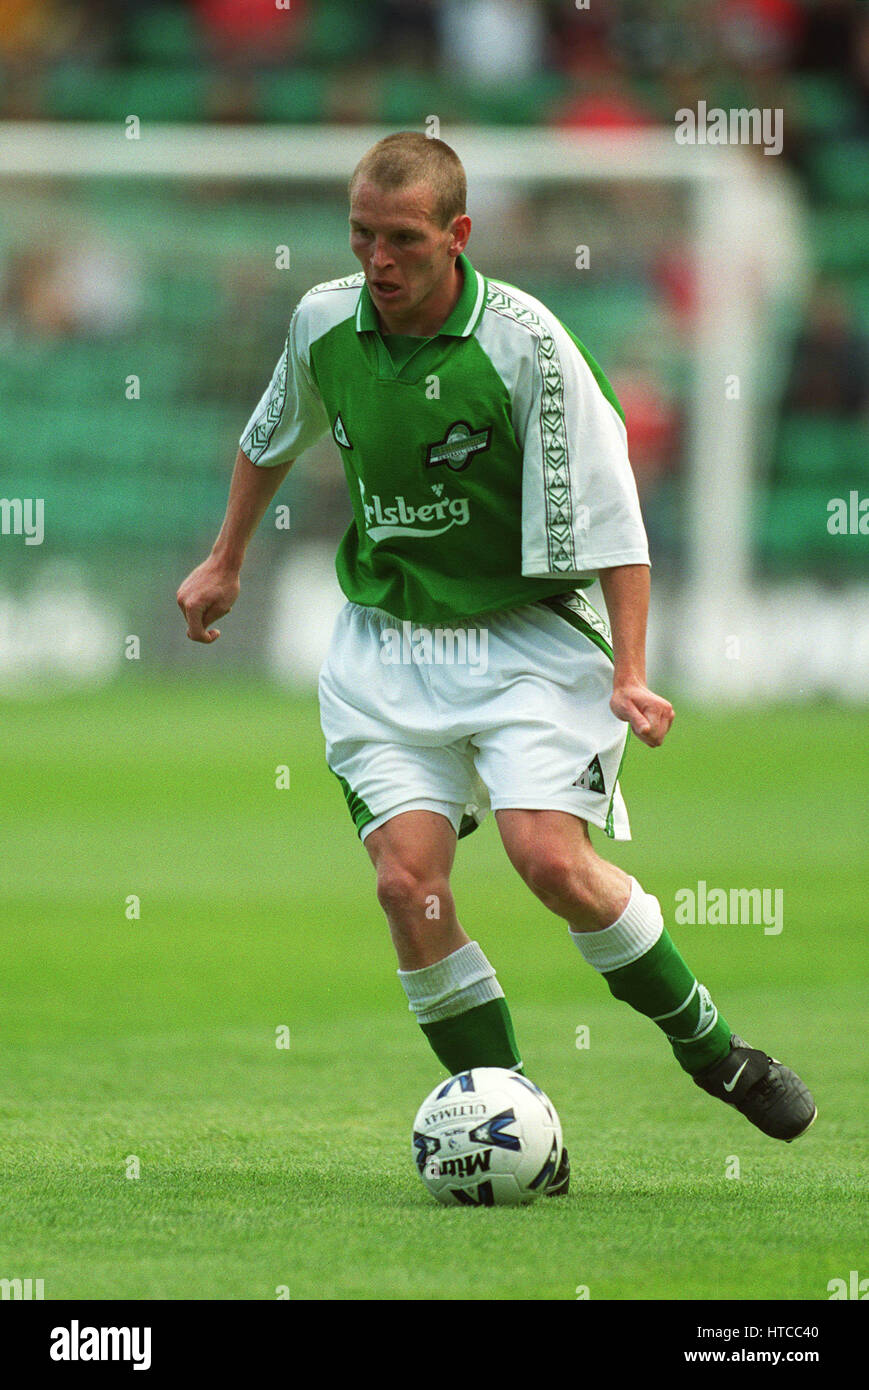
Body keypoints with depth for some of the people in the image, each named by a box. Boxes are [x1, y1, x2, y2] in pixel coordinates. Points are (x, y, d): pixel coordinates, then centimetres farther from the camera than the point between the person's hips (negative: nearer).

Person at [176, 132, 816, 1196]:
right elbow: (272, 436, 21)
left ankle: (708, 1044, 3)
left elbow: (607, 512, -14)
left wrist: (630, 674, -19)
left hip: (524, 638, -4)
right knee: (408, 882, -13)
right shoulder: (324, 323, -2)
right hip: (383, 643, 4)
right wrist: (226, 563, 28)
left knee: (550, 857, -22)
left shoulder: (524, 342, -17)